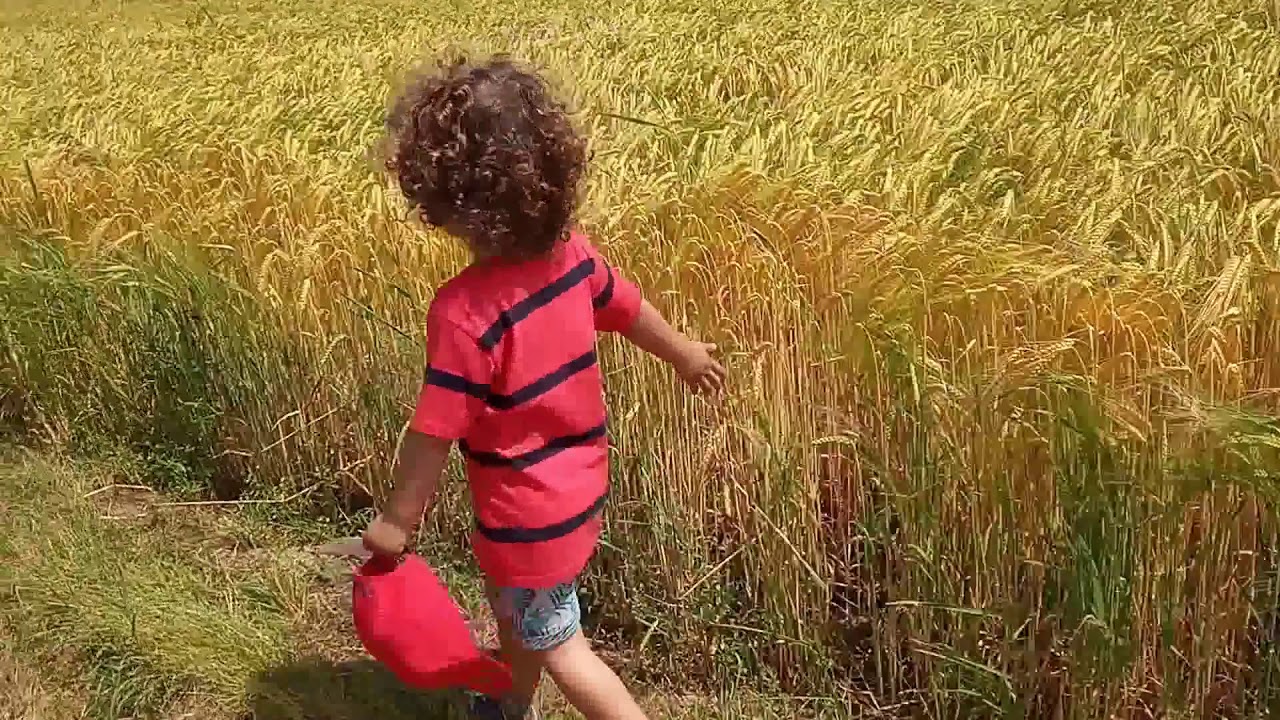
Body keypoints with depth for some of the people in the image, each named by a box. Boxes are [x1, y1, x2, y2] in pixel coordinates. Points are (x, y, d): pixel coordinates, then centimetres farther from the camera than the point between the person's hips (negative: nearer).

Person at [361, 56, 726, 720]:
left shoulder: (465, 311, -31)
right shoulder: (571, 251, -11)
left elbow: (433, 433, -25)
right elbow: (627, 308, 7)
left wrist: (396, 522, -11)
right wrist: (686, 355, 25)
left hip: (528, 513, -8)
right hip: (577, 482, 8)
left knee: (557, 645, 15)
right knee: (512, 605, 31)